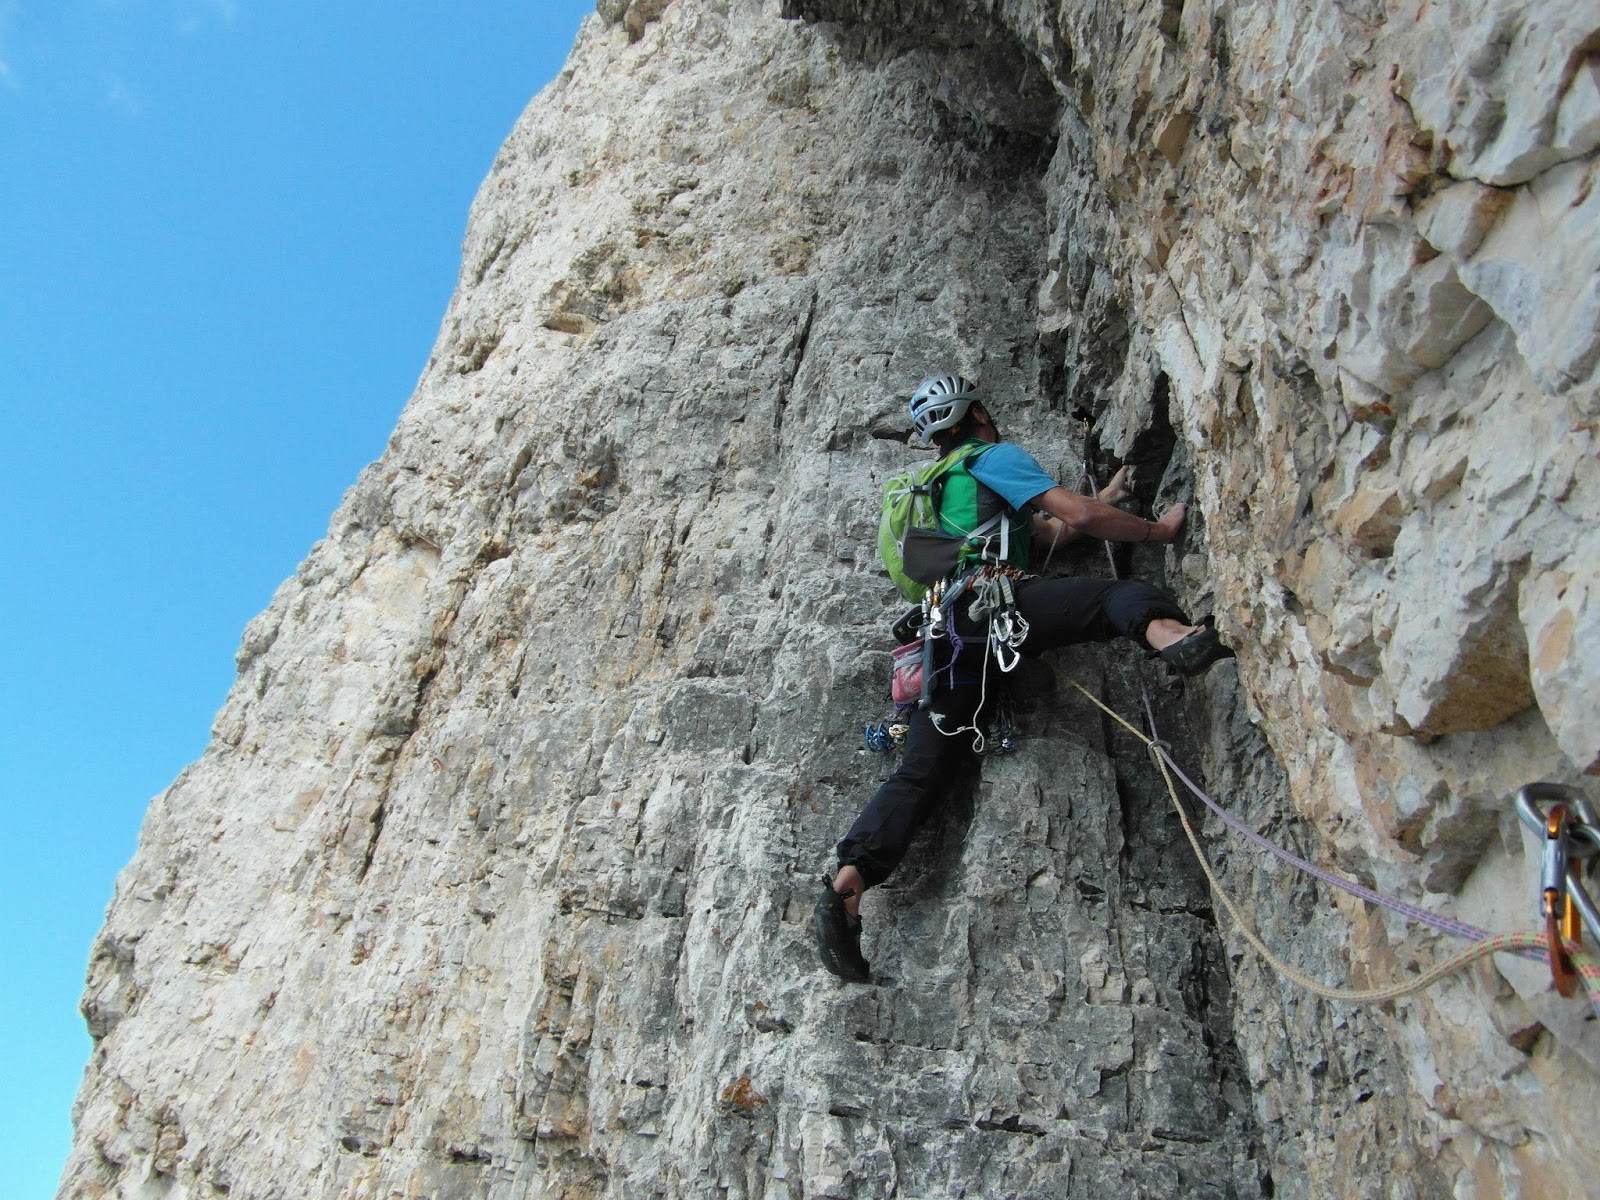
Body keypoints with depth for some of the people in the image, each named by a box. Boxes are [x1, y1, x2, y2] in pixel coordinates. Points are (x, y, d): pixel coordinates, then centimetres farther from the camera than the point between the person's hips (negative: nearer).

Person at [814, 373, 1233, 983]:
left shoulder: (941, 488, 41)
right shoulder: (998, 456, 16)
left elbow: (1048, 532, 45)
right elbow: (1081, 515, 3)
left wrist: (1102, 498, 53)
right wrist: (1158, 529, 16)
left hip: (945, 630, 7)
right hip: (994, 601, -7)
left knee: (922, 769, -3)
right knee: (1123, 594, -14)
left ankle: (847, 883, -19)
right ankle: (1170, 634, -50)